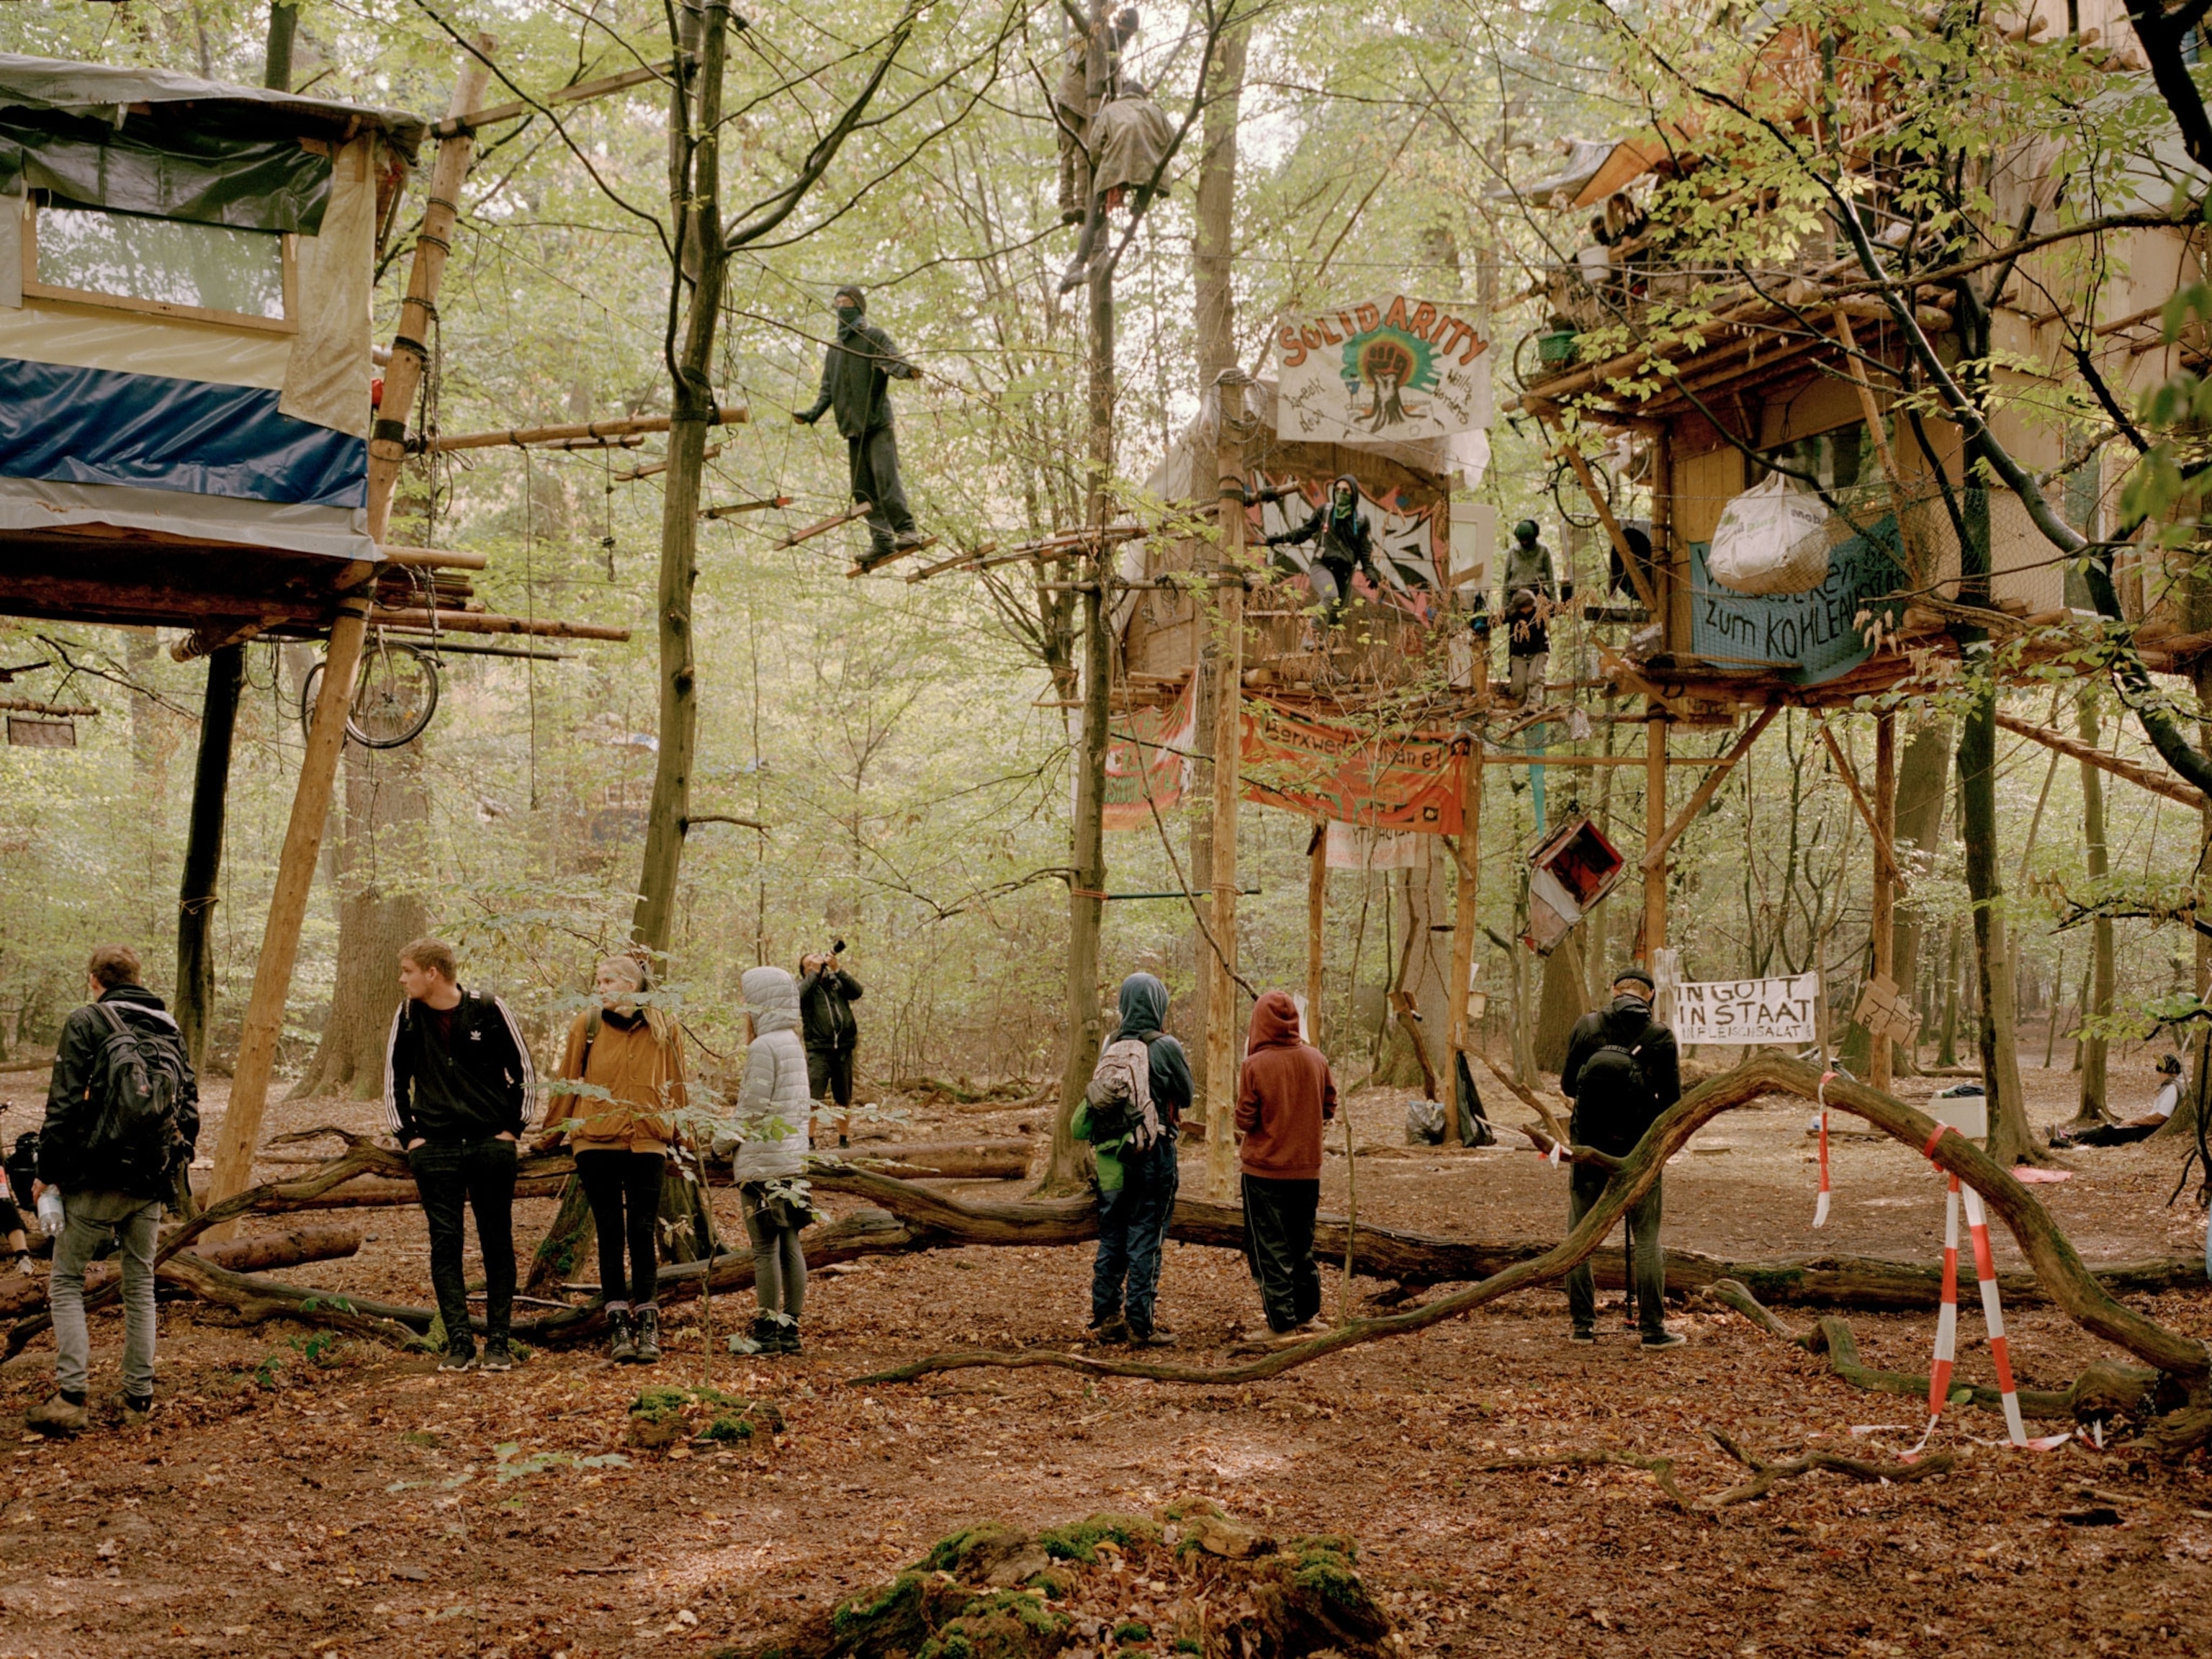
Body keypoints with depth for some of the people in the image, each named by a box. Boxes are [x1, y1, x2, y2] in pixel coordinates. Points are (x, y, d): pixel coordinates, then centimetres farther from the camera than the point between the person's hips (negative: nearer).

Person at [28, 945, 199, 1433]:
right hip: (152, 1184, 5)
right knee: (140, 1284, 13)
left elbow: (64, 1105, -10)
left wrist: (47, 1171, -2)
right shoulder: (168, 1028, 11)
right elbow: (190, 1105, 11)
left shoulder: (86, 1023, -5)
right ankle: (139, 1398, 13)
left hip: (97, 1179, -5)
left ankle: (70, 1397, -4)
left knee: (66, 1281, 6)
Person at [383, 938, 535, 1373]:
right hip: (435, 1149, 2)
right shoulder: (408, 1017, 3)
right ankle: (459, 1342, 2)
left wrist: (512, 1129, -2)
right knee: (445, 1246, -1)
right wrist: (408, 1135, 5)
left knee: (498, 1244, 2)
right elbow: (394, 1080, 13)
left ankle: (498, 1342, 8)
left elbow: (524, 1072, 3)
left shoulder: (488, 1010, -5)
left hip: (491, 1145, -2)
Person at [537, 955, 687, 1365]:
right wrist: (552, 1132, 13)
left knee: (642, 1232, -1)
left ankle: (647, 1326, 5)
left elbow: (675, 1084, 12)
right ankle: (618, 1325, 7)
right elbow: (567, 1081, 8)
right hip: (596, 1138, 0)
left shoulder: (664, 1028, 3)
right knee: (609, 1233, 3)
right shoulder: (587, 1024, 1)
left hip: (647, 1141, 0)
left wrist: (679, 1129, 15)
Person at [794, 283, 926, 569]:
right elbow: (828, 390, 24)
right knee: (864, 487, 1)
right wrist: (813, 414, 10)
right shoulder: (834, 348, 22)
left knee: (885, 476, -18)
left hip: (878, 422, -6)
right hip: (852, 427, 6)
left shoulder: (874, 337, 3)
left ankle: (906, 530, -18)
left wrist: (907, 370, -37)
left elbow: (892, 360, -15)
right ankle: (881, 541, 1)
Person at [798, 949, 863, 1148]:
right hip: (819, 1050, -3)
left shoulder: (838, 982, 14)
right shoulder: (806, 984, 8)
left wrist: (837, 969, -10)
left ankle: (844, 1140, 21)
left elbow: (857, 992, -5)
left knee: (845, 1100, 10)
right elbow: (799, 995, -15)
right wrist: (817, 971, -10)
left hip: (844, 1049, 3)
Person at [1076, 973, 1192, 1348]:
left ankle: (1106, 1318, 17)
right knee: (1145, 1239, 0)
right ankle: (1140, 1326, 2)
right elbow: (1185, 1096, 1)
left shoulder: (1111, 1045, 3)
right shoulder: (1165, 1047, -11)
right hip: (1153, 1154, -5)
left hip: (1112, 1154, 5)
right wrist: (1184, 1065, 17)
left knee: (1111, 1238, 13)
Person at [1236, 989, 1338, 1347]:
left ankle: (1284, 1326, 2)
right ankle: (1308, 1315, 26)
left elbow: (1245, 1120, -14)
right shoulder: (1315, 1059, -3)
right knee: (1302, 1244, 19)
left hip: (1264, 1170, -4)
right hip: (1308, 1169, 4)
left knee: (1270, 1249, 3)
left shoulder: (1256, 1065, -16)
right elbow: (1329, 1108, 6)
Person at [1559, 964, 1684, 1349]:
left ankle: (1583, 1325, 11)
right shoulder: (1660, 1035, -5)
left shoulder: (1586, 1025, -2)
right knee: (1647, 1241, 6)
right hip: (1638, 1151, -1)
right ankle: (1653, 1328, 5)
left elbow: (1567, 1086, 6)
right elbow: (1671, 1101, -2)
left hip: (1587, 1147, 1)